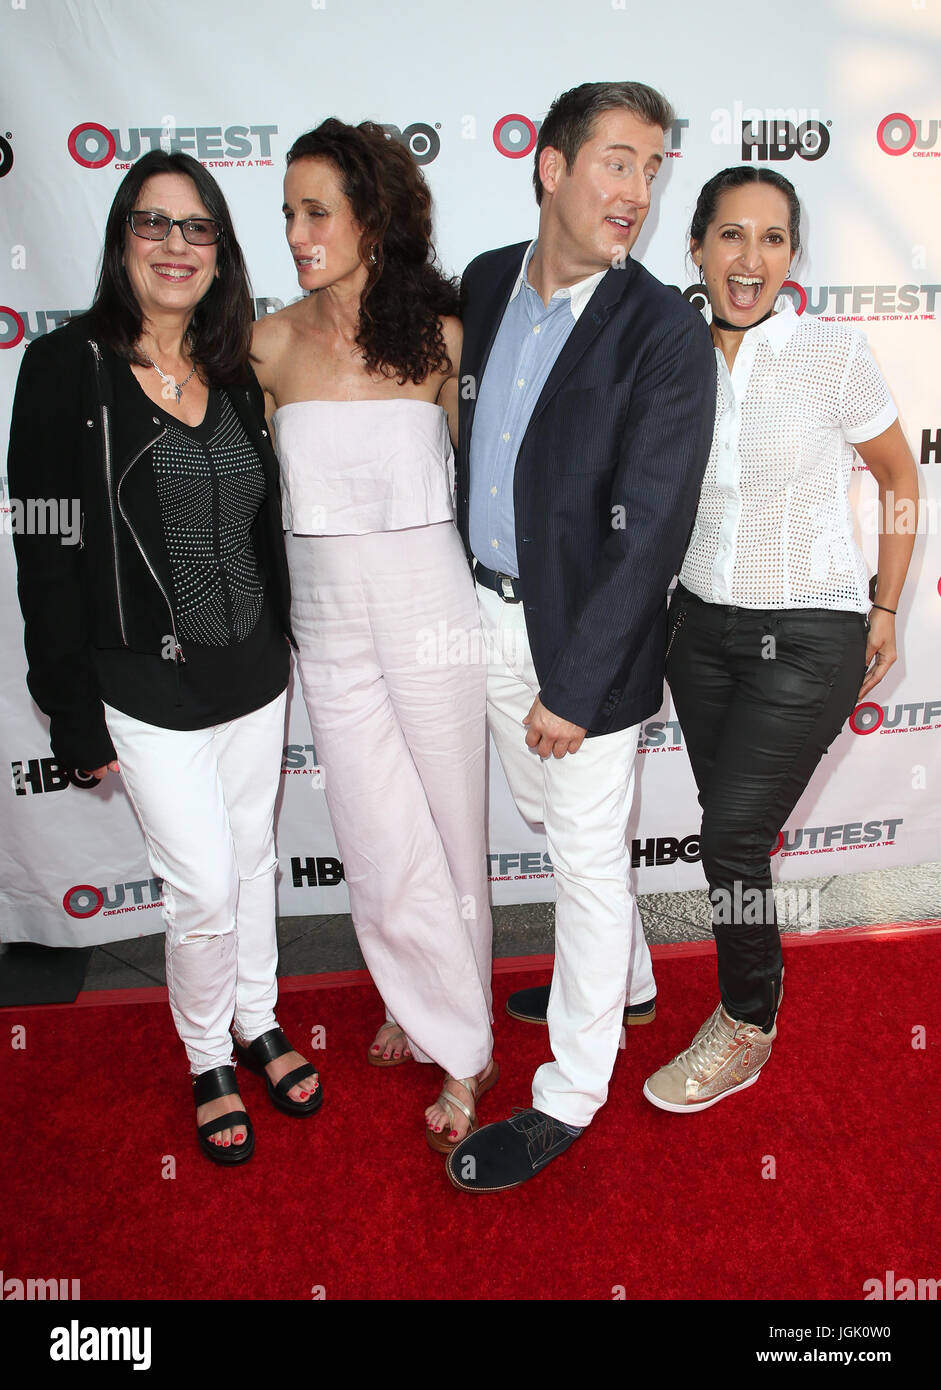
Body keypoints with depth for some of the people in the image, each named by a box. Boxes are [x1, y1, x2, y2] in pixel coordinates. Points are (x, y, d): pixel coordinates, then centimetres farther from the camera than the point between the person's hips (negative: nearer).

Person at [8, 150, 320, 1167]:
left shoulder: (234, 372, 7)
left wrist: (279, 644, 11)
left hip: (254, 673, 5)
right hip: (148, 687, -5)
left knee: (252, 858, 18)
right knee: (204, 890, 0)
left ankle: (258, 1023, 41)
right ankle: (207, 1063, 27)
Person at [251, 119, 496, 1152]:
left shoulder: (439, 336, -4)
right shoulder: (271, 345, 0)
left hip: (428, 608, -1)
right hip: (328, 620, 2)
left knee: (446, 832, 9)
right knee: (379, 842, 8)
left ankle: (455, 1038, 27)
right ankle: (417, 1004, 33)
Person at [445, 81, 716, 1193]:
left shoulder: (665, 333, -15)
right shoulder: (483, 282, 4)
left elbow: (650, 532, -18)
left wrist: (572, 688, -19)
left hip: (585, 636, -6)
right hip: (484, 606, 7)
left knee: (590, 856, 6)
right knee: (549, 815, 22)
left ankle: (569, 1097, 26)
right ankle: (626, 975, 49)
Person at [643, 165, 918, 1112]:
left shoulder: (834, 353, -9)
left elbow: (901, 479, 3)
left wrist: (885, 609, 4)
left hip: (809, 637, -4)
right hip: (703, 625, 4)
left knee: (732, 833, -7)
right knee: (730, 829, 9)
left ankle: (745, 1029, 17)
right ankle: (754, 989, 34)